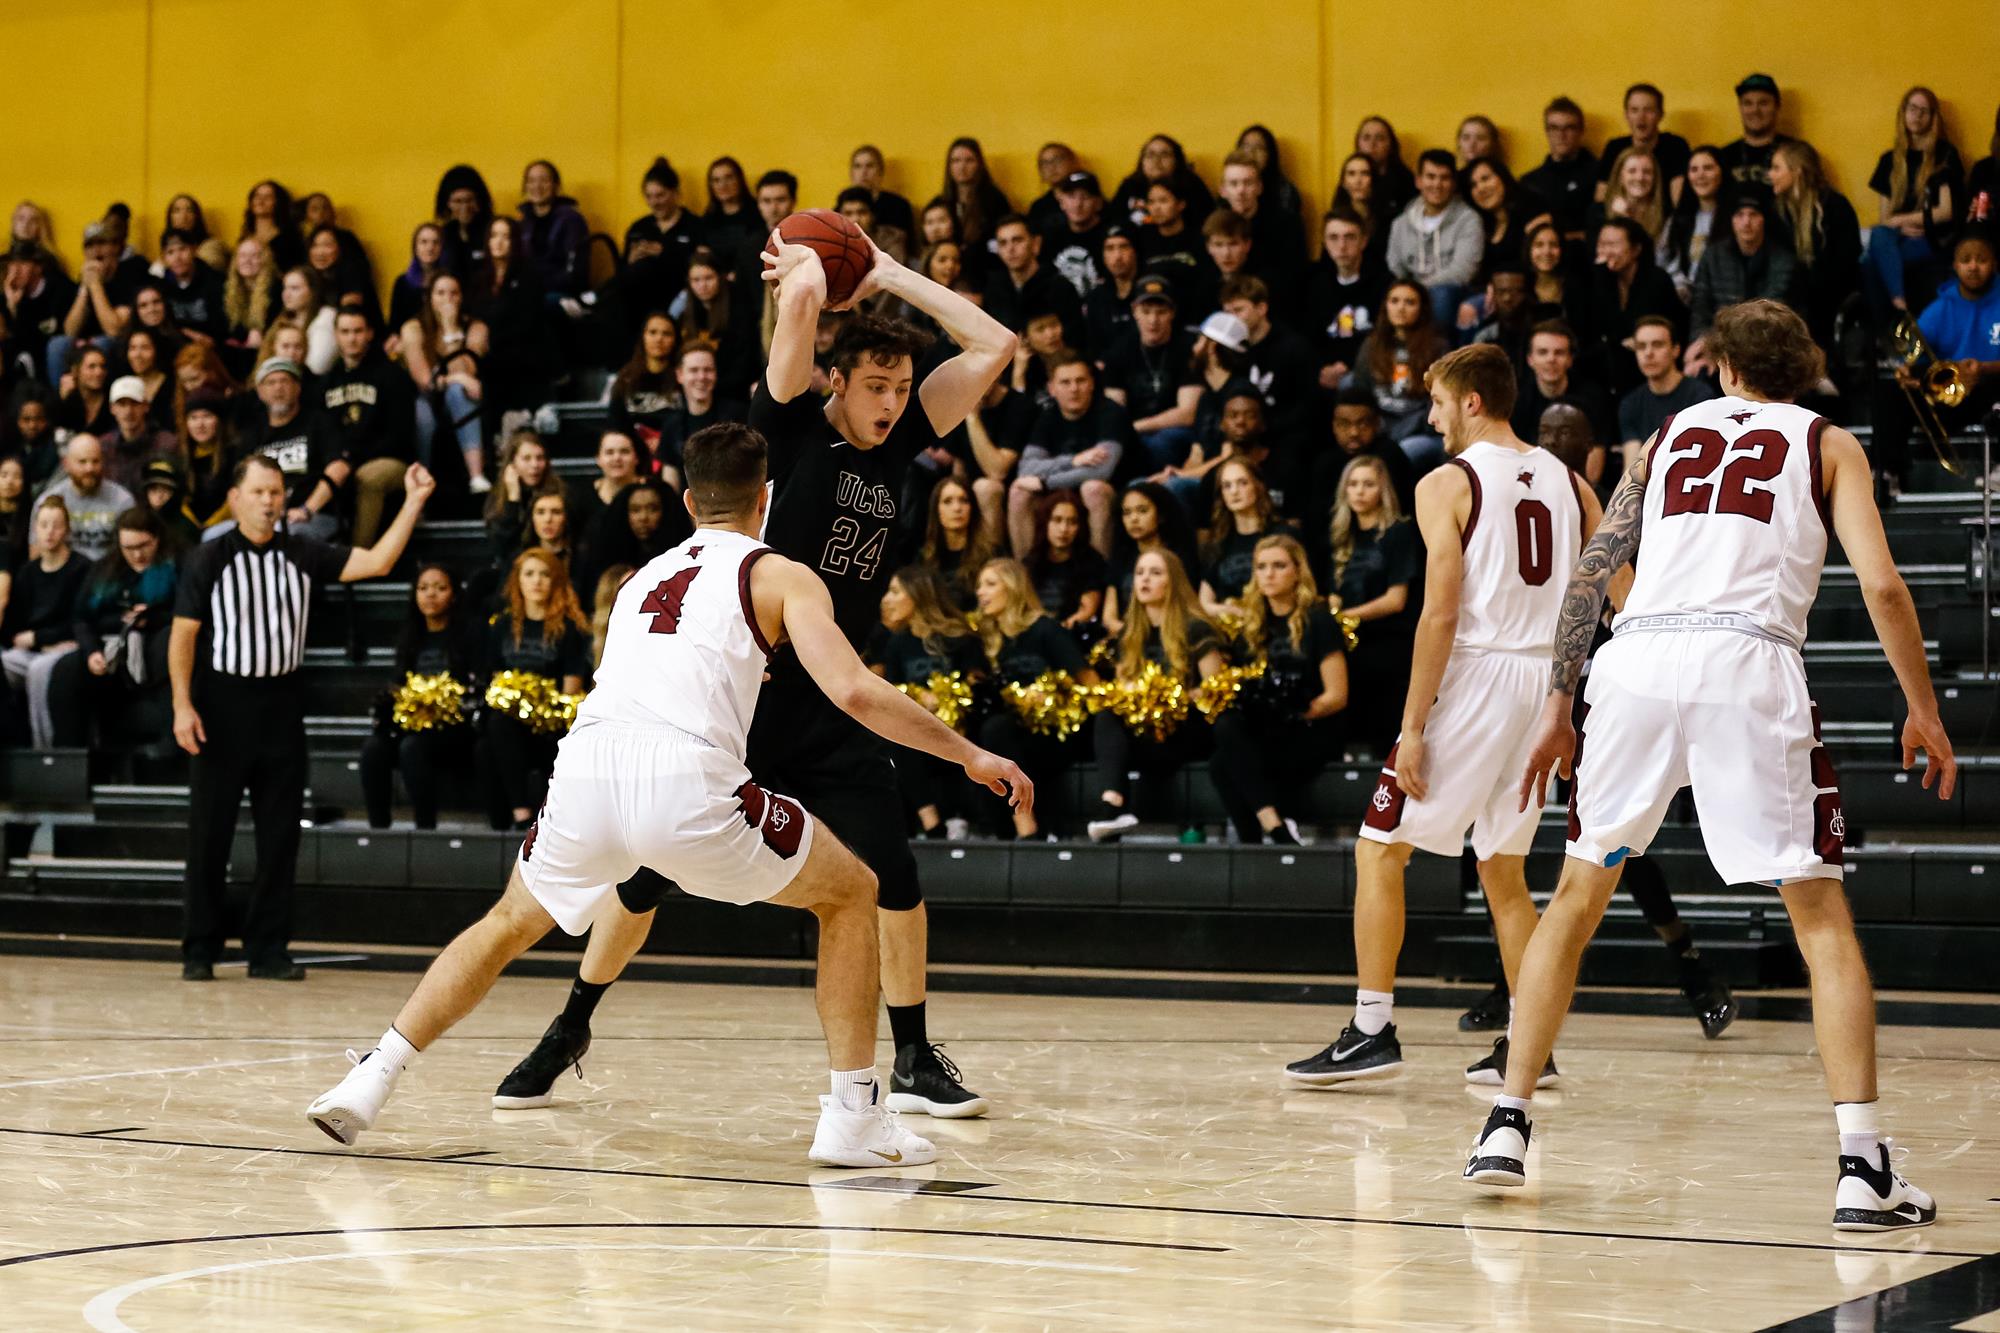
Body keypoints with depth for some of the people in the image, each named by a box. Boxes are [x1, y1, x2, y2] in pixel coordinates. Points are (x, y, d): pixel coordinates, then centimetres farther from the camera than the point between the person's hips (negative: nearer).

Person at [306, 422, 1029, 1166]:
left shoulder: (646, 576, 31)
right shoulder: (779, 575, 15)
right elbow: (854, 692, 1)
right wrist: (971, 756, 9)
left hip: (587, 769, 5)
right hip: (685, 780, -5)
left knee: (510, 925, 31)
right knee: (849, 893, 17)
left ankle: (371, 1081, 20)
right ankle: (853, 1117, 10)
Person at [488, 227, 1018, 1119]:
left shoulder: (896, 443, 5)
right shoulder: (790, 427, -9)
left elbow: (993, 347, 3)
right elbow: (801, 296, -23)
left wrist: (889, 275, 0)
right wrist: (806, 264, -1)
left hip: (829, 704, 4)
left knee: (893, 878, -6)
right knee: (648, 872, 4)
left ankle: (915, 1062, 9)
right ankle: (569, 1031, 23)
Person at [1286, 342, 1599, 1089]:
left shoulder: (1448, 483, -6)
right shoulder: (1567, 482, 12)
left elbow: (1441, 612, -14)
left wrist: (1413, 727, -13)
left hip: (1475, 673, -6)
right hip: (1549, 682, 6)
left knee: (1380, 848, 4)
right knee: (1504, 870, 16)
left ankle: (1372, 1031, -2)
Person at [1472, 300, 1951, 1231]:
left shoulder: (1670, 435, 25)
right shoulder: (1827, 442, 17)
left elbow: (1589, 575, 17)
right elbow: (1881, 584, 3)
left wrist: (1557, 708, 21)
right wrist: (1923, 710, 11)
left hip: (1638, 659, 2)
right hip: (1746, 660, -2)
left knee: (1578, 895, 18)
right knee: (1820, 916, 3)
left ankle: (1507, 1127, 15)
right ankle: (1864, 1168, -7)